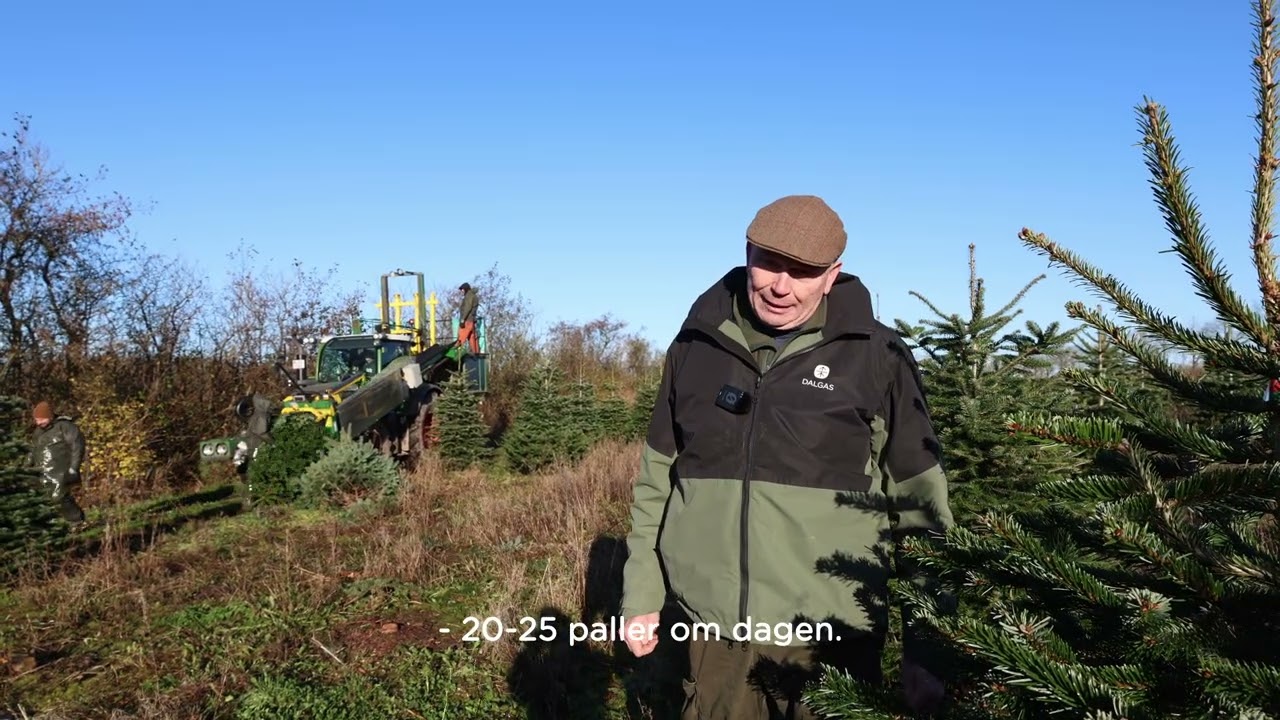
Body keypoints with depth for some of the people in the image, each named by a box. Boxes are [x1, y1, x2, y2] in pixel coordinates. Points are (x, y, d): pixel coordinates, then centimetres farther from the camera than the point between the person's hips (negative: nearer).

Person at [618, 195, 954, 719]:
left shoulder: (877, 356, -6)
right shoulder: (697, 344, 2)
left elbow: (918, 505, -3)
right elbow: (658, 477, 9)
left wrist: (926, 656, -3)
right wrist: (641, 595, 9)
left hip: (831, 637, -2)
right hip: (717, 631, 3)